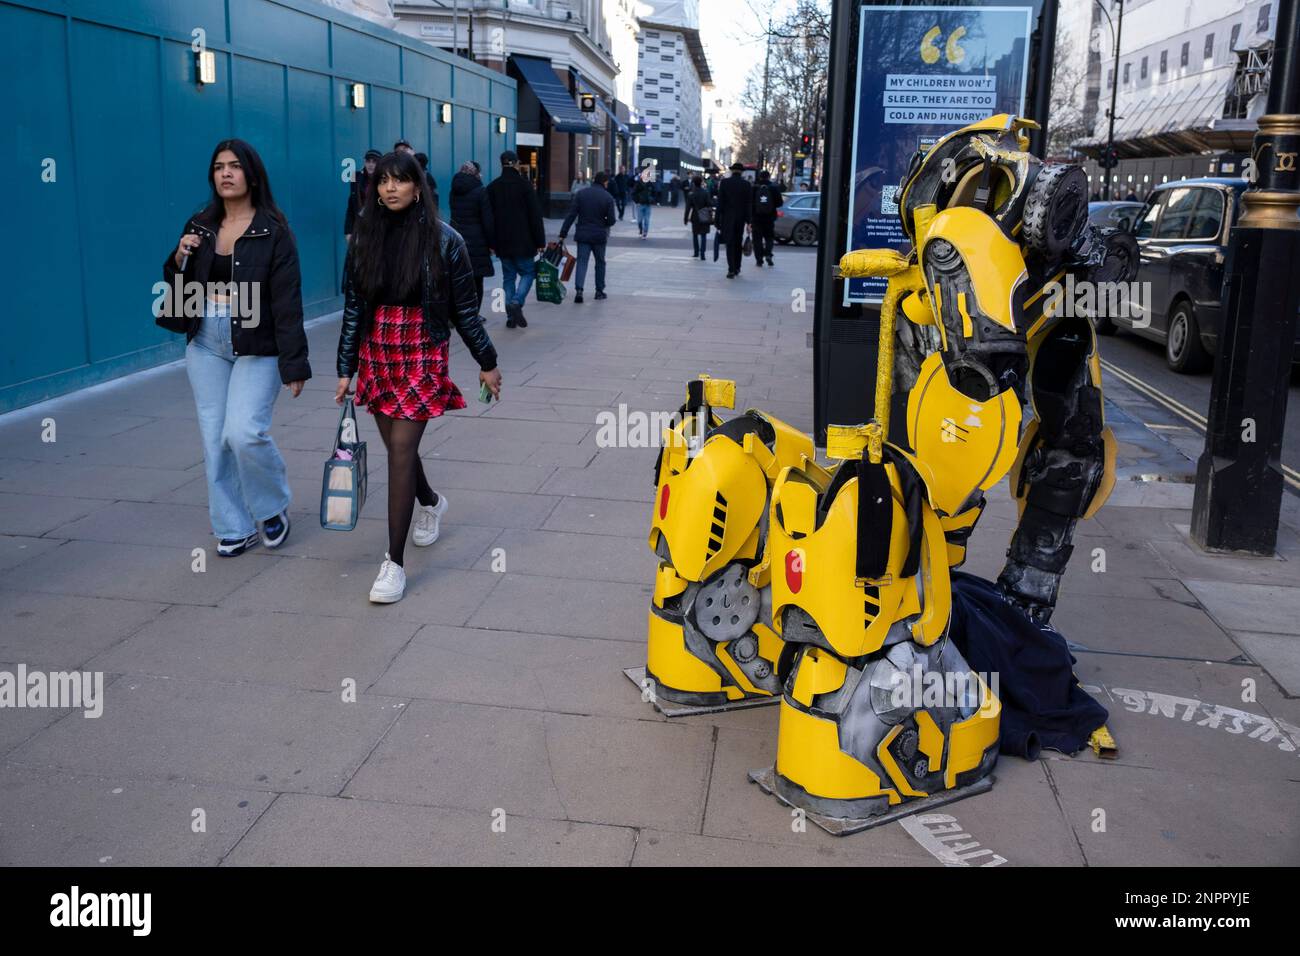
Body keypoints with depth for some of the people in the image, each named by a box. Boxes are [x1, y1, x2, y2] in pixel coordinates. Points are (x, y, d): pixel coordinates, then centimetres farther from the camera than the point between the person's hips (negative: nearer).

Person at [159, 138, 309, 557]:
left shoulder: (273, 232, -7)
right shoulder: (200, 227, 9)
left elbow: (287, 303, -11)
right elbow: (180, 288, 15)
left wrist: (294, 365, -14)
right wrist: (179, 259, -6)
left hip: (256, 349, -5)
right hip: (206, 346, 5)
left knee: (244, 433, -18)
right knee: (215, 440, 5)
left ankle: (274, 507, 10)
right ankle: (235, 529, 17)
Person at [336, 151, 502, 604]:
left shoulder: (443, 239, -6)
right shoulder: (364, 237, 4)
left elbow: (464, 308, 0)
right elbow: (353, 307, 7)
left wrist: (487, 362, 5)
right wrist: (346, 370, 6)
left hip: (422, 354, -4)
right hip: (376, 353, 4)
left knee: (401, 450, -11)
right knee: (398, 447, 14)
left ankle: (395, 562, -4)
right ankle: (431, 503, 47)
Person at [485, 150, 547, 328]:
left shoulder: (493, 187, 5)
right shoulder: (523, 184, -7)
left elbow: (489, 217, 7)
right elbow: (535, 215, -8)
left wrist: (492, 243, 12)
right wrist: (540, 241, -3)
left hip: (502, 242, 4)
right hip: (523, 240, -4)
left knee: (508, 277, 11)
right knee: (528, 272, 8)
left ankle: (511, 316, 7)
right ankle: (516, 303, -16)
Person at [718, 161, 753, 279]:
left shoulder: (725, 182, -5)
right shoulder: (747, 184, -2)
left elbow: (720, 202, -4)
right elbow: (749, 204, -2)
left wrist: (718, 219, 1)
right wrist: (748, 222, 0)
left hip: (727, 217, -2)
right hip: (741, 217, 2)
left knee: (730, 243, -2)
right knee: (738, 242, 14)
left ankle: (731, 270, -12)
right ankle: (737, 268, 19)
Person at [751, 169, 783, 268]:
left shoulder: (754, 188, -7)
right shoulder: (774, 188, -5)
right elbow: (779, 203, -4)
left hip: (757, 217, -1)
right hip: (770, 218, 1)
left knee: (757, 239, 6)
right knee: (769, 237, 14)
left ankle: (759, 259, 3)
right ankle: (768, 254, -6)